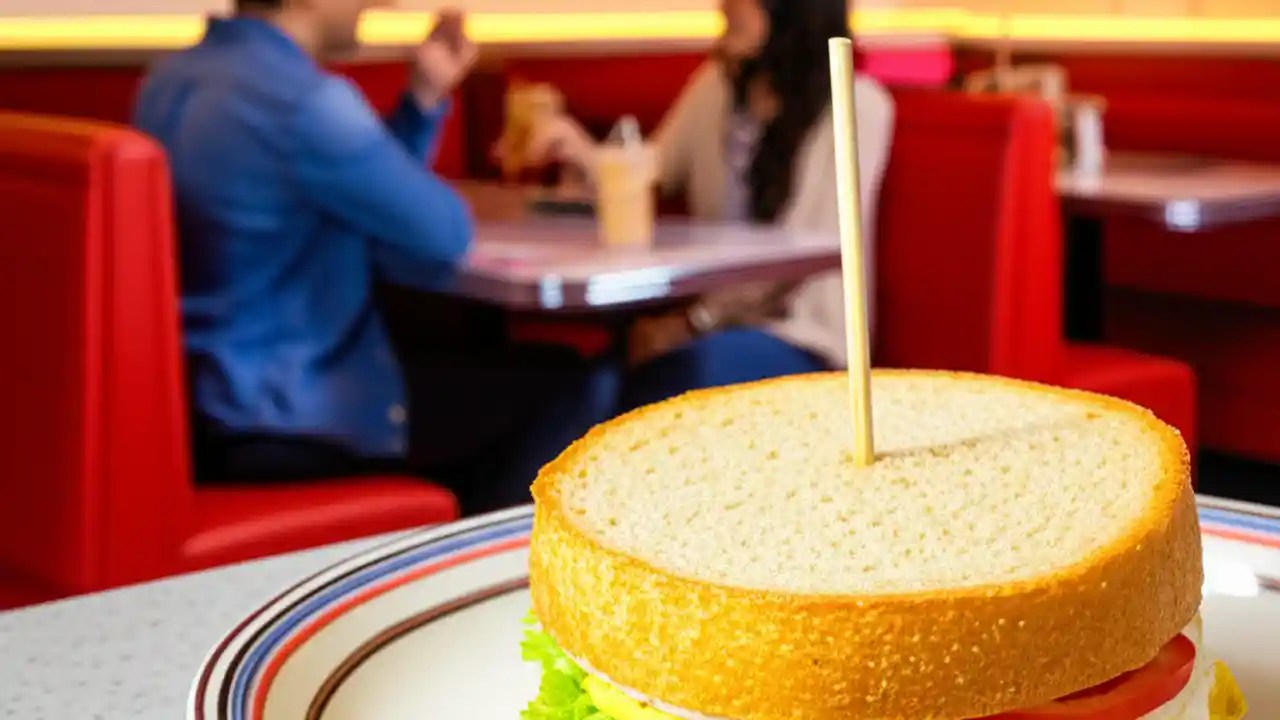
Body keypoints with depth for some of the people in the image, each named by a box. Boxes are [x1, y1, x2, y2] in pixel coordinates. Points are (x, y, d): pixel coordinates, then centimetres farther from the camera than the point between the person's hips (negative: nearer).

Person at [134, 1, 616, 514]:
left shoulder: (171, 81, 7)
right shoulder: (304, 103, -23)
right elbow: (443, 240, -12)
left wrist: (426, 95, 5)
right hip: (281, 430, -9)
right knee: (560, 391, 2)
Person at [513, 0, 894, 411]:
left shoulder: (857, 106, -6)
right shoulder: (717, 84, 11)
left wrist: (694, 321, -17)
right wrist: (582, 154, -7)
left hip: (800, 331, -4)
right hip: (717, 321, 5)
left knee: (676, 376, -35)